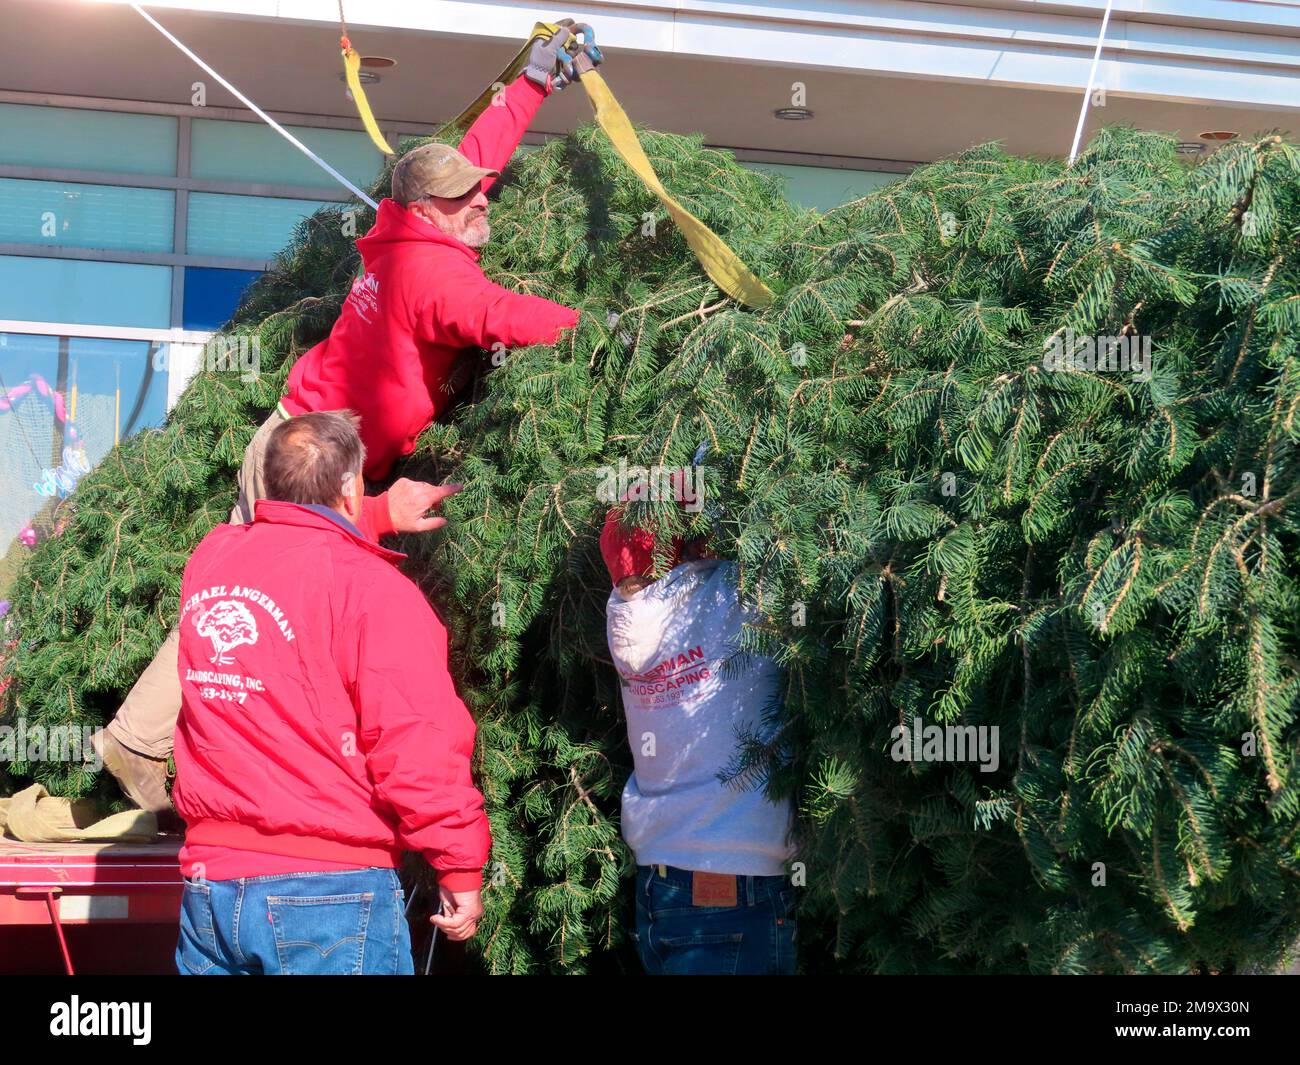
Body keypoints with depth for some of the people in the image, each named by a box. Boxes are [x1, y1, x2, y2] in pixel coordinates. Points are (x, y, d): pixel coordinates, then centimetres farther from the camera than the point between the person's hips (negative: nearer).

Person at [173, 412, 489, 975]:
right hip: (329, 895, -6)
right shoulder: (370, 587, -14)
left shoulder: (209, 558, 5)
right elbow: (419, 746, -18)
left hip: (208, 886, 6)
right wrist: (461, 866, -8)